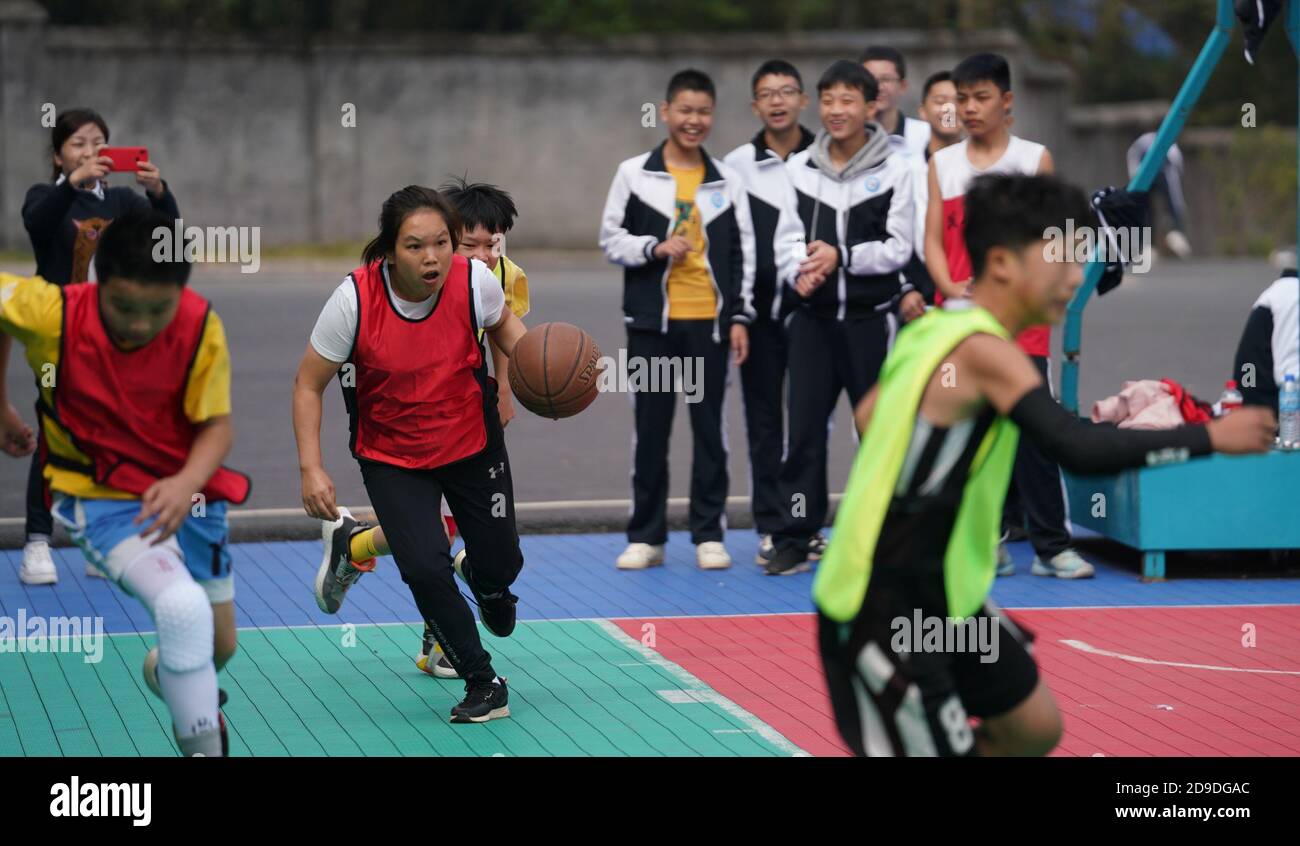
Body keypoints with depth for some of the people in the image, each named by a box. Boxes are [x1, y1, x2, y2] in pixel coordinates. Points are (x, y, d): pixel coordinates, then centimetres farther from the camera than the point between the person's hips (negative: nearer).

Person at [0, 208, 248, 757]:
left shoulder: (201, 327, -19)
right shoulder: (54, 315, -23)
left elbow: (217, 425, -13)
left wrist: (188, 482, -34)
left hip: (183, 491, 3)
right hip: (103, 499, -3)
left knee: (219, 647, 18)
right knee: (183, 606, -31)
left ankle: (168, 674, 55)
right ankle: (203, 746, -18)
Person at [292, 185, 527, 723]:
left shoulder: (474, 280, -20)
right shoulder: (354, 300, -26)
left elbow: (503, 324, 5)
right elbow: (309, 384, -14)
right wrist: (311, 469, -22)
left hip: (472, 442, 2)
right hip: (392, 458, -2)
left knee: (500, 564, 8)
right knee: (425, 569, -17)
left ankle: (482, 581, 50)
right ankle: (483, 685, 5)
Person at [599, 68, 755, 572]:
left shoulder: (726, 180, 6)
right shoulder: (634, 173, 2)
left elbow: (742, 253, 7)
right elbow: (611, 239, 3)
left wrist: (740, 316, 1)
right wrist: (655, 248, -14)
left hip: (710, 321, 1)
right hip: (652, 322, -1)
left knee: (710, 428, 4)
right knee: (650, 429, 3)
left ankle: (709, 535, 11)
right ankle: (646, 536, 11)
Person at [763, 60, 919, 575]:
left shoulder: (893, 170, -2)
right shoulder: (800, 168, 7)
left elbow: (898, 248, -6)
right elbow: (787, 240, 3)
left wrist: (842, 256, -17)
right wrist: (798, 271, -18)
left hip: (872, 318, -2)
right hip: (814, 317, 2)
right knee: (804, 427, -1)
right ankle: (795, 537, 4)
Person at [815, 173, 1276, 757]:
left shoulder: (935, 331, 5)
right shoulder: (984, 351, -23)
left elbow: (868, 417, 18)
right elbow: (1081, 450, -32)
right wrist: (1208, 436, -24)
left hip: (941, 600, 10)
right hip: (881, 616, -10)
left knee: (1034, 728, 16)